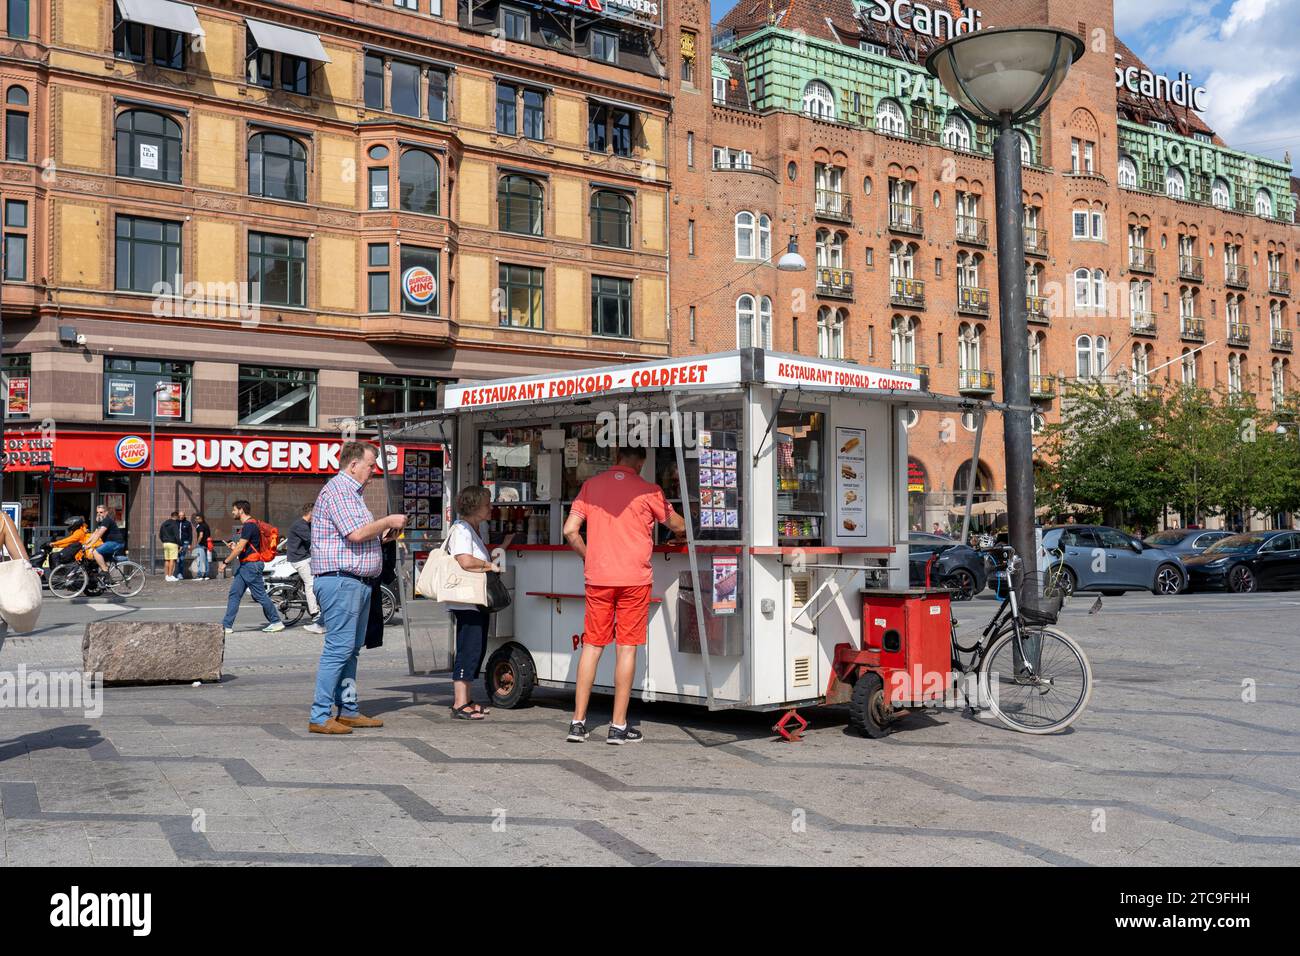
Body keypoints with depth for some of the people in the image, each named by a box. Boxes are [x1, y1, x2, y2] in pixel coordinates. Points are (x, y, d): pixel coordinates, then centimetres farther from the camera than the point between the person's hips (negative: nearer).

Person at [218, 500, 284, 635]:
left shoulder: (249, 525, -16)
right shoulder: (246, 525, 17)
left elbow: (240, 548, -19)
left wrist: (225, 562, -13)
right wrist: (235, 546, 12)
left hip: (251, 565, -10)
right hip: (244, 566, 10)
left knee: (260, 595, -5)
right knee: (234, 594, 6)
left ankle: (277, 622, 3)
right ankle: (227, 626, 6)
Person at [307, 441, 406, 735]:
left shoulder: (352, 492, 23)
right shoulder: (338, 489, -11)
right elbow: (356, 533, -21)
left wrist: (383, 534, 14)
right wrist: (388, 521, -8)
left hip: (358, 581, 11)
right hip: (341, 581, -11)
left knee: (351, 649, 13)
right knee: (339, 648, -10)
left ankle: (348, 711, 20)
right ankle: (320, 717, -7)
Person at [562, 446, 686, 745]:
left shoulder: (591, 485, 5)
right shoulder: (648, 491, -2)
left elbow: (570, 531, 0)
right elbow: (678, 526, 9)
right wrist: (682, 522, 32)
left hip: (597, 577, 3)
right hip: (634, 579, -3)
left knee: (592, 646, 9)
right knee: (627, 648, 2)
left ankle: (578, 722, 9)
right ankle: (618, 726, 3)